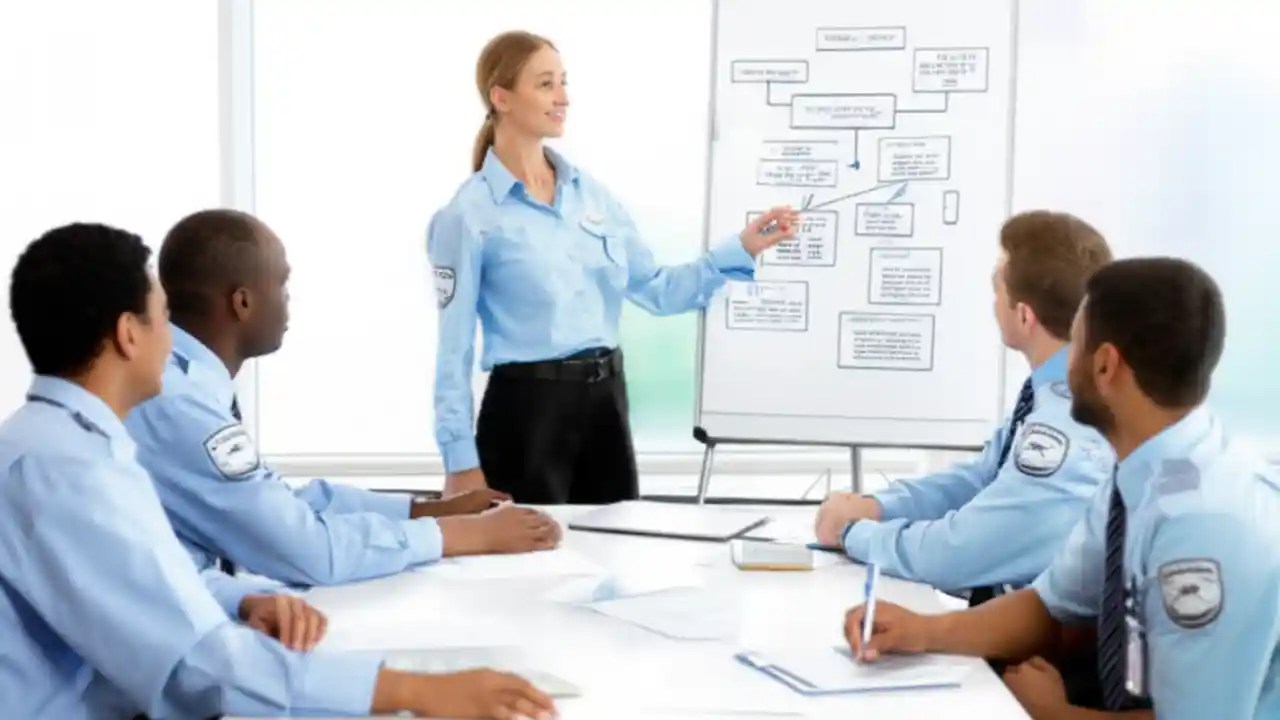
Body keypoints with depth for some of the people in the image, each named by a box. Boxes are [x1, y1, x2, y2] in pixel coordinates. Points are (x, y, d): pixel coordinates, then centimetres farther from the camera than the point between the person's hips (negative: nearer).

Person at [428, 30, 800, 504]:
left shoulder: (590, 191, 9)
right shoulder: (470, 212, -9)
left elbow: (655, 290, 12)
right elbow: (454, 346, -8)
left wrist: (742, 249, 2)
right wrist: (461, 459, -11)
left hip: (605, 399, 6)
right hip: (526, 407, -6)